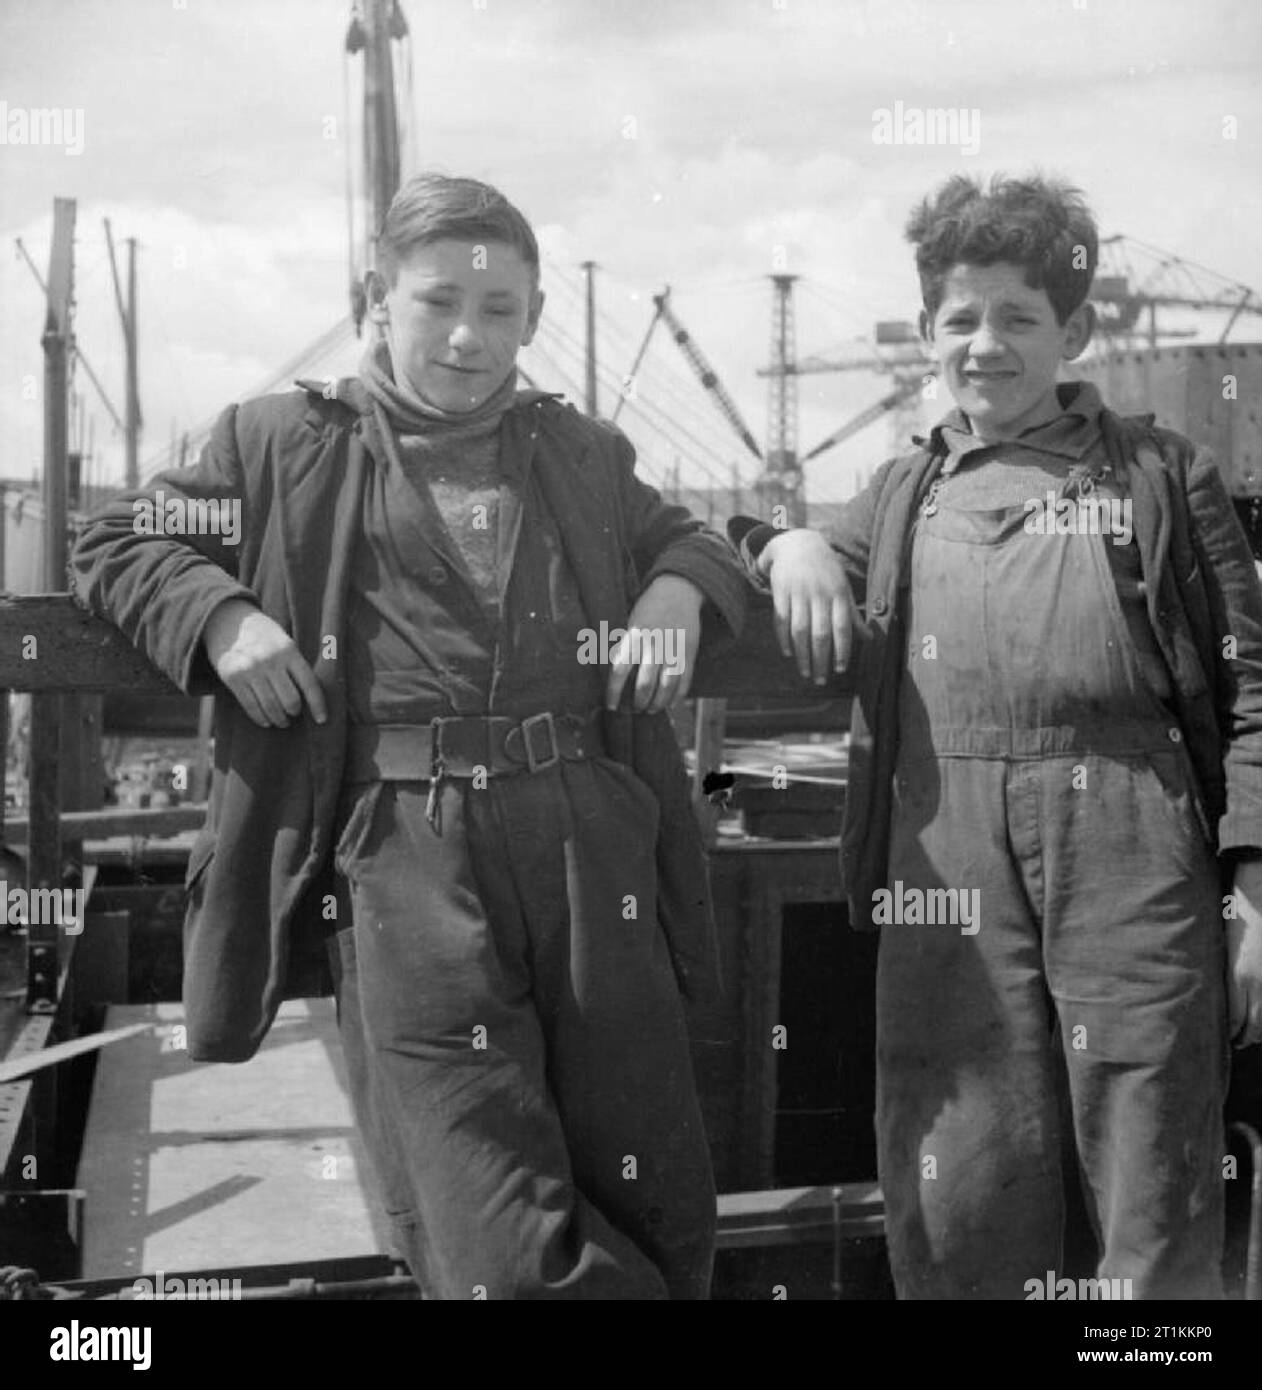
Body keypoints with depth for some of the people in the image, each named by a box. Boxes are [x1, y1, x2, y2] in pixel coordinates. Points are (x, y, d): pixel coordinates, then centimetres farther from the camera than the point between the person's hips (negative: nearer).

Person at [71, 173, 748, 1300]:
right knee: (508, 1254, -8)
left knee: (664, 1222, 7)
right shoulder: (289, 441, 11)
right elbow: (115, 545, 17)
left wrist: (679, 591, 9)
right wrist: (221, 615, -3)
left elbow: (696, 542, 33)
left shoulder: (584, 455, 19)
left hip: (589, 835, 3)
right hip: (403, 852, -3)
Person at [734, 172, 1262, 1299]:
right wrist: (789, 545, 3)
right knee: (955, 1212, 4)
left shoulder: (1159, 474, 11)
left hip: (1131, 856, -2)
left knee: (1158, 1214, 2)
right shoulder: (902, 496, 20)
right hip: (946, 868, 3)